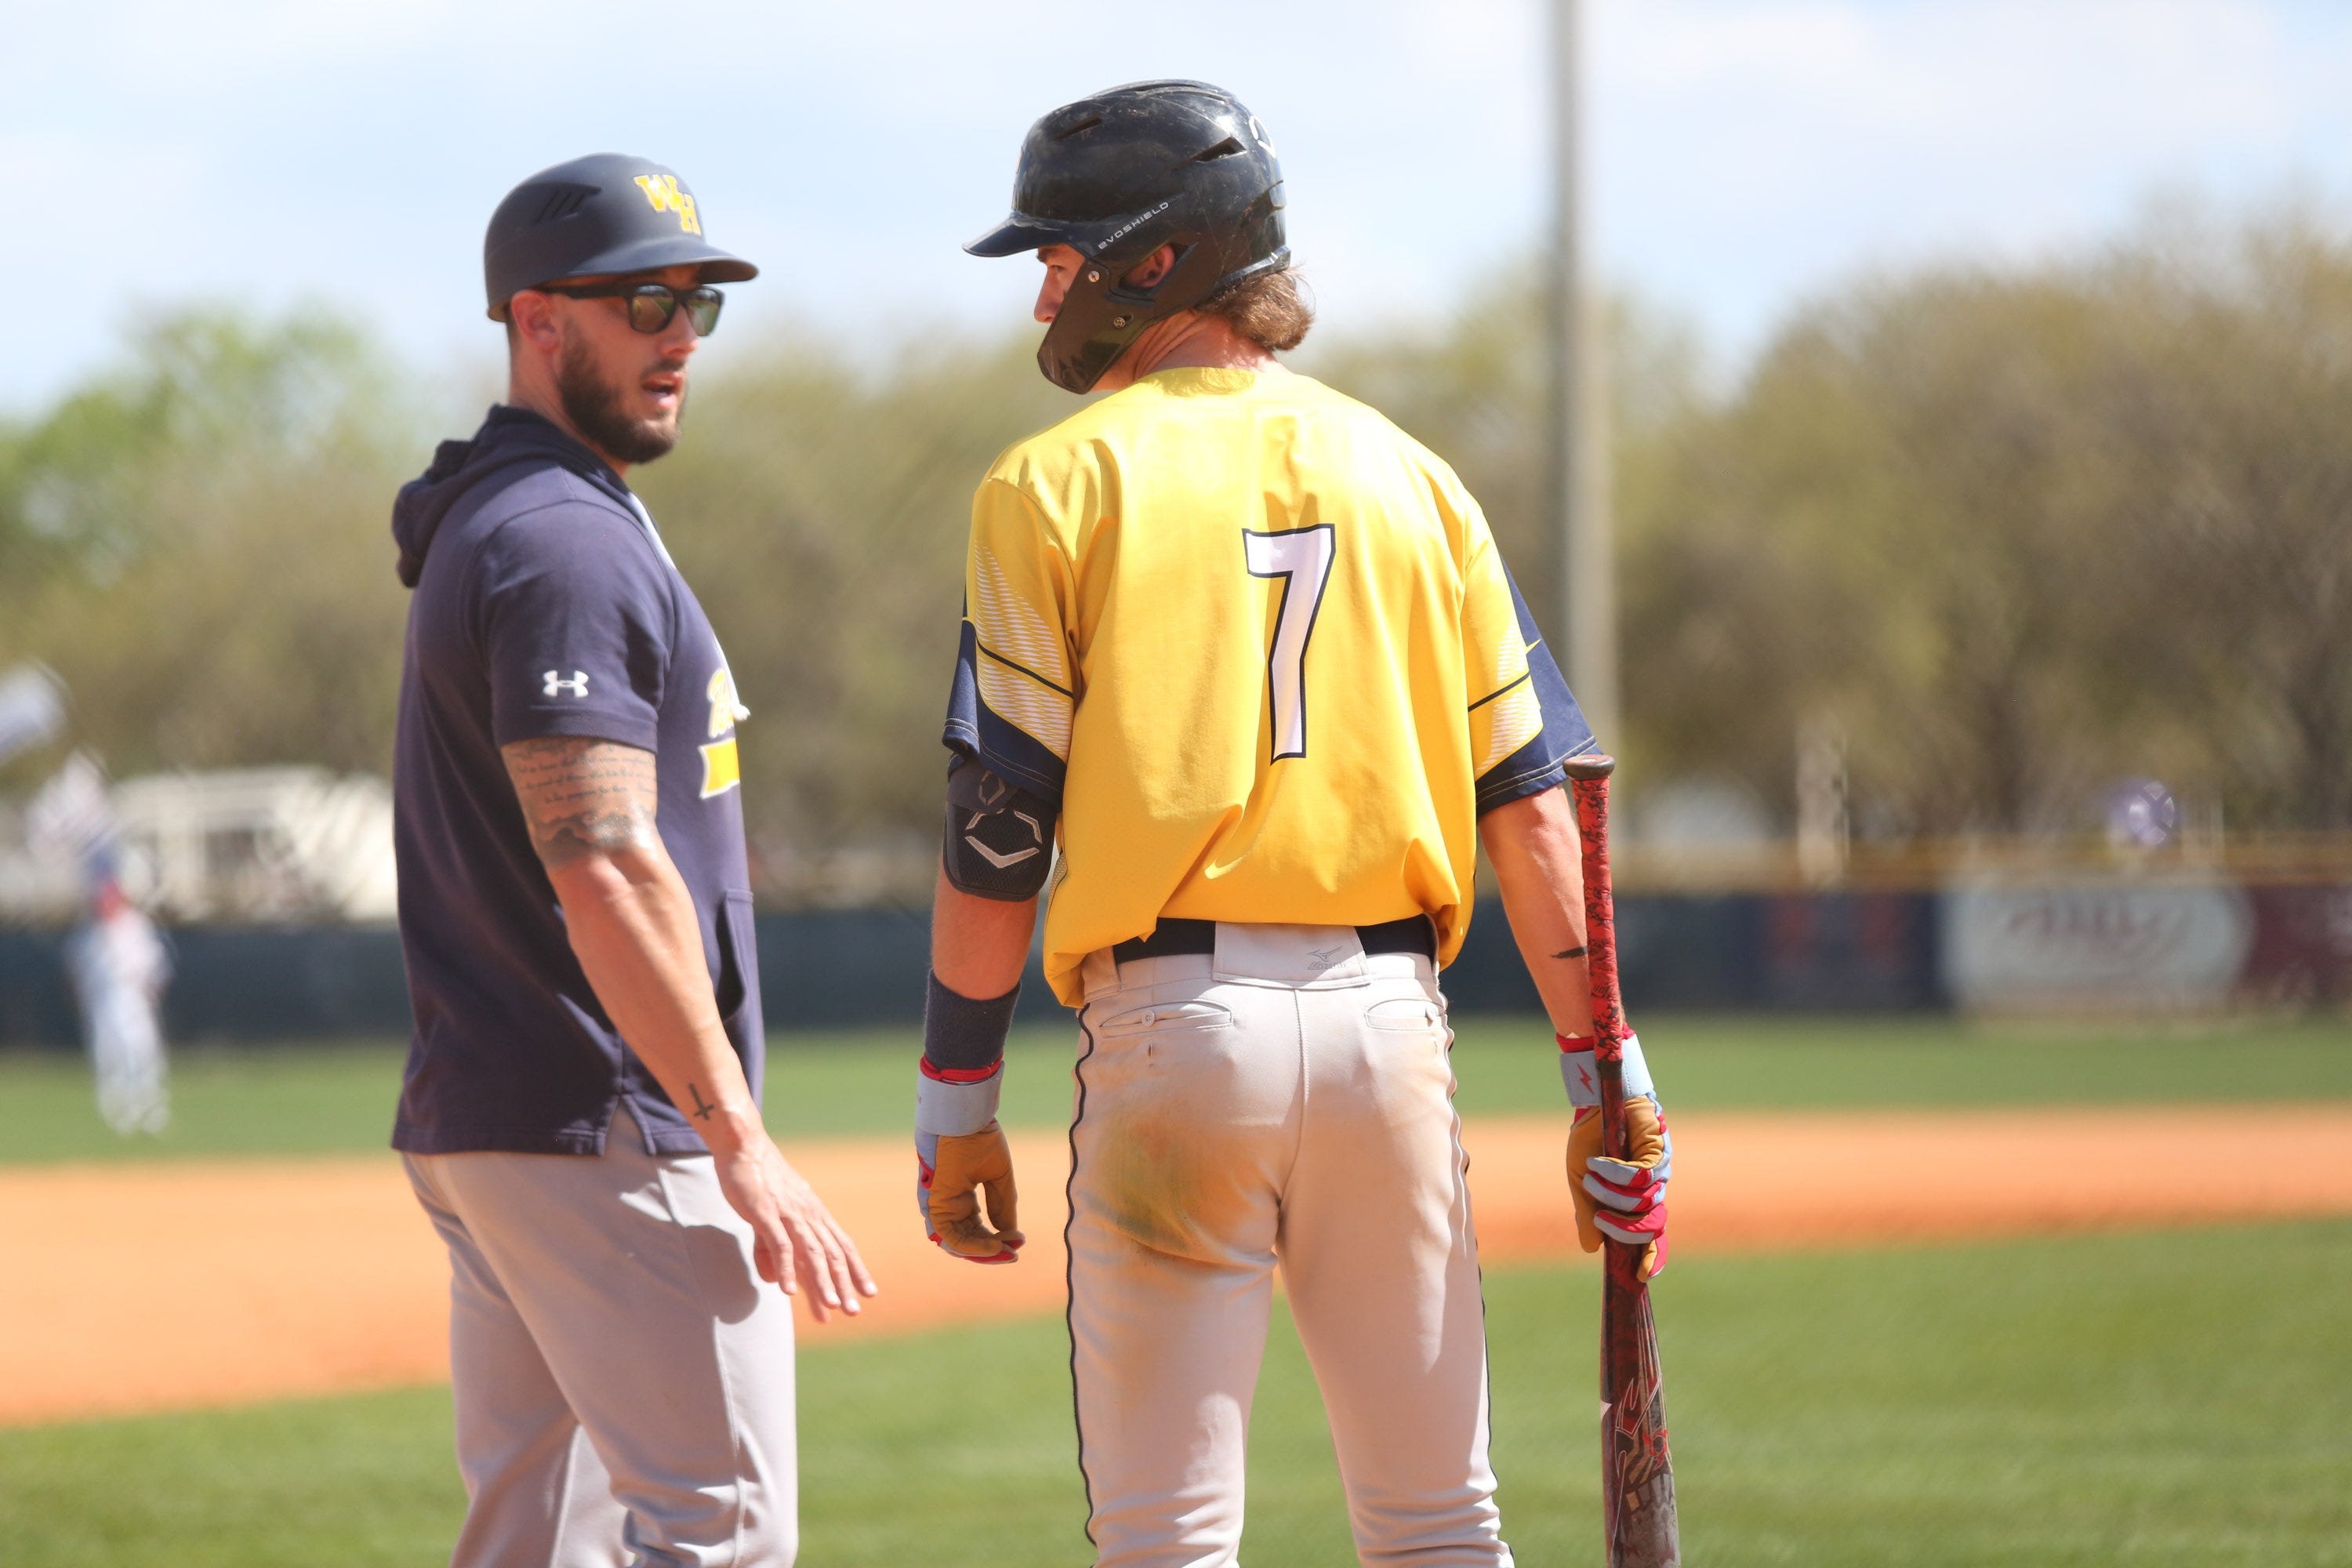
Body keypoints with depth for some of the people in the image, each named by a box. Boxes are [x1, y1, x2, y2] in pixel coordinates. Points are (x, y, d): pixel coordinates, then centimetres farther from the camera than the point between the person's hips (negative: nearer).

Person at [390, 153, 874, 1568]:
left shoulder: (489, 526, 19)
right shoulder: (568, 544, -15)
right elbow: (603, 871, -23)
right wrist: (742, 1142, -23)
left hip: (483, 1120, 10)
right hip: (607, 1133, -10)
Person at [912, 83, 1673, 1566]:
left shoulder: (1062, 483, -1)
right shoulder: (1407, 475, 10)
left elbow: (1001, 827, -5)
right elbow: (1531, 794, 5)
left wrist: (958, 1099, 0)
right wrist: (1606, 1071, 6)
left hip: (1172, 1019, -4)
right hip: (1387, 1013, 4)